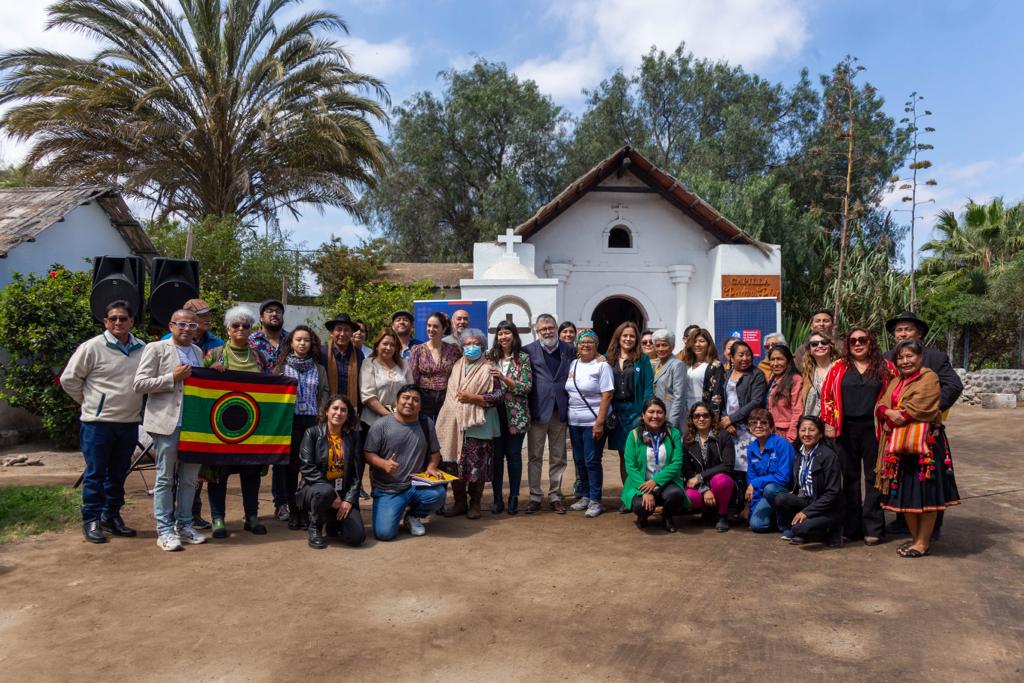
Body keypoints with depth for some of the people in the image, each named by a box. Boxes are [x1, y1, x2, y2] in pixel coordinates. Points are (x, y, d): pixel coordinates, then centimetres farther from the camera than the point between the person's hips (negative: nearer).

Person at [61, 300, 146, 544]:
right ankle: (91, 521, 13)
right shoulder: (92, 347, -8)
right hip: (98, 422, -4)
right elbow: (68, 379, -2)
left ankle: (112, 517, 26)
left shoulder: (142, 349, 4)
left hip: (129, 422, 4)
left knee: (118, 474, 14)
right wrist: (88, 402, 2)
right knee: (95, 474, 3)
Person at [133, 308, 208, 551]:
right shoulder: (156, 349, -1)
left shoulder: (197, 351, 16)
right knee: (165, 479, 3)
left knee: (189, 479, 11)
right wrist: (172, 377, -15)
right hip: (167, 424, -5)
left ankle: (184, 525, 21)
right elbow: (139, 384, -6)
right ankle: (165, 530, 10)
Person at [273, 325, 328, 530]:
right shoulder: (282, 367, 7)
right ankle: (293, 511, 11)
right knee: (289, 466, 1)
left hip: (312, 421, 1)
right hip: (288, 419, -1)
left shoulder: (319, 369, 12)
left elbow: (324, 394, 10)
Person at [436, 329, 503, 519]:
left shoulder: (488, 369, -2)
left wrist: (473, 398, -15)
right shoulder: (457, 367, 15)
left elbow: (497, 396, -8)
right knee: (454, 464, 5)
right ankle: (460, 502, 19)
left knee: (477, 465, -1)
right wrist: (446, 422, 16)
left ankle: (475, 504, 15)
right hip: (455, 424, 5)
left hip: (478, 425, -5)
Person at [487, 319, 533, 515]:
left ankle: (513, 498, 13)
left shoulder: (523, 358, 0)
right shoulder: (490, 357, 8)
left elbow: (526, 387, -7)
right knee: (496, 455, 4)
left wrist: (504, 378, -16)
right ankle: (497, 498, 14)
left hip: (516, 414, -2)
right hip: (495, 412, 2)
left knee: (514, 455, 3)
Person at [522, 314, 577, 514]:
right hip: (537, 410, -2)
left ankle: (555, 496, 20)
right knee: (534, 456, 5)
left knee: (558, 458, 9)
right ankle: (535, 497, 14)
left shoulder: (569, 350, 7)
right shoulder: (528, 350, -1)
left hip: (560, 411, 2)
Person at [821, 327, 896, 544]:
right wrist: (829, 424, -1)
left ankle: (873, 528, 11)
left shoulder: (885, 367, 6)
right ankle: (851, 527, 17)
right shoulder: (839, 368, 8)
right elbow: (827, 396, 5)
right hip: (846, 429, 2)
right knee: (849, 477, 8)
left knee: (874, 477, 3)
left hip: (873, 429, -1)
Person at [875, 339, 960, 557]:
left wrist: (899, 415, -9)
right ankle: (915, 537, 23)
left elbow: (920, 408, -17)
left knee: (925, 492, -1)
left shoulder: (929, 378, -5)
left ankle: (923, 542, 8)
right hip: (898, 444, 7)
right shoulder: (895, 382, 17)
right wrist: (889, 412, -11)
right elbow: (880, 406, 10)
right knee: (903, 493, 10)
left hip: (923, 443, -7)